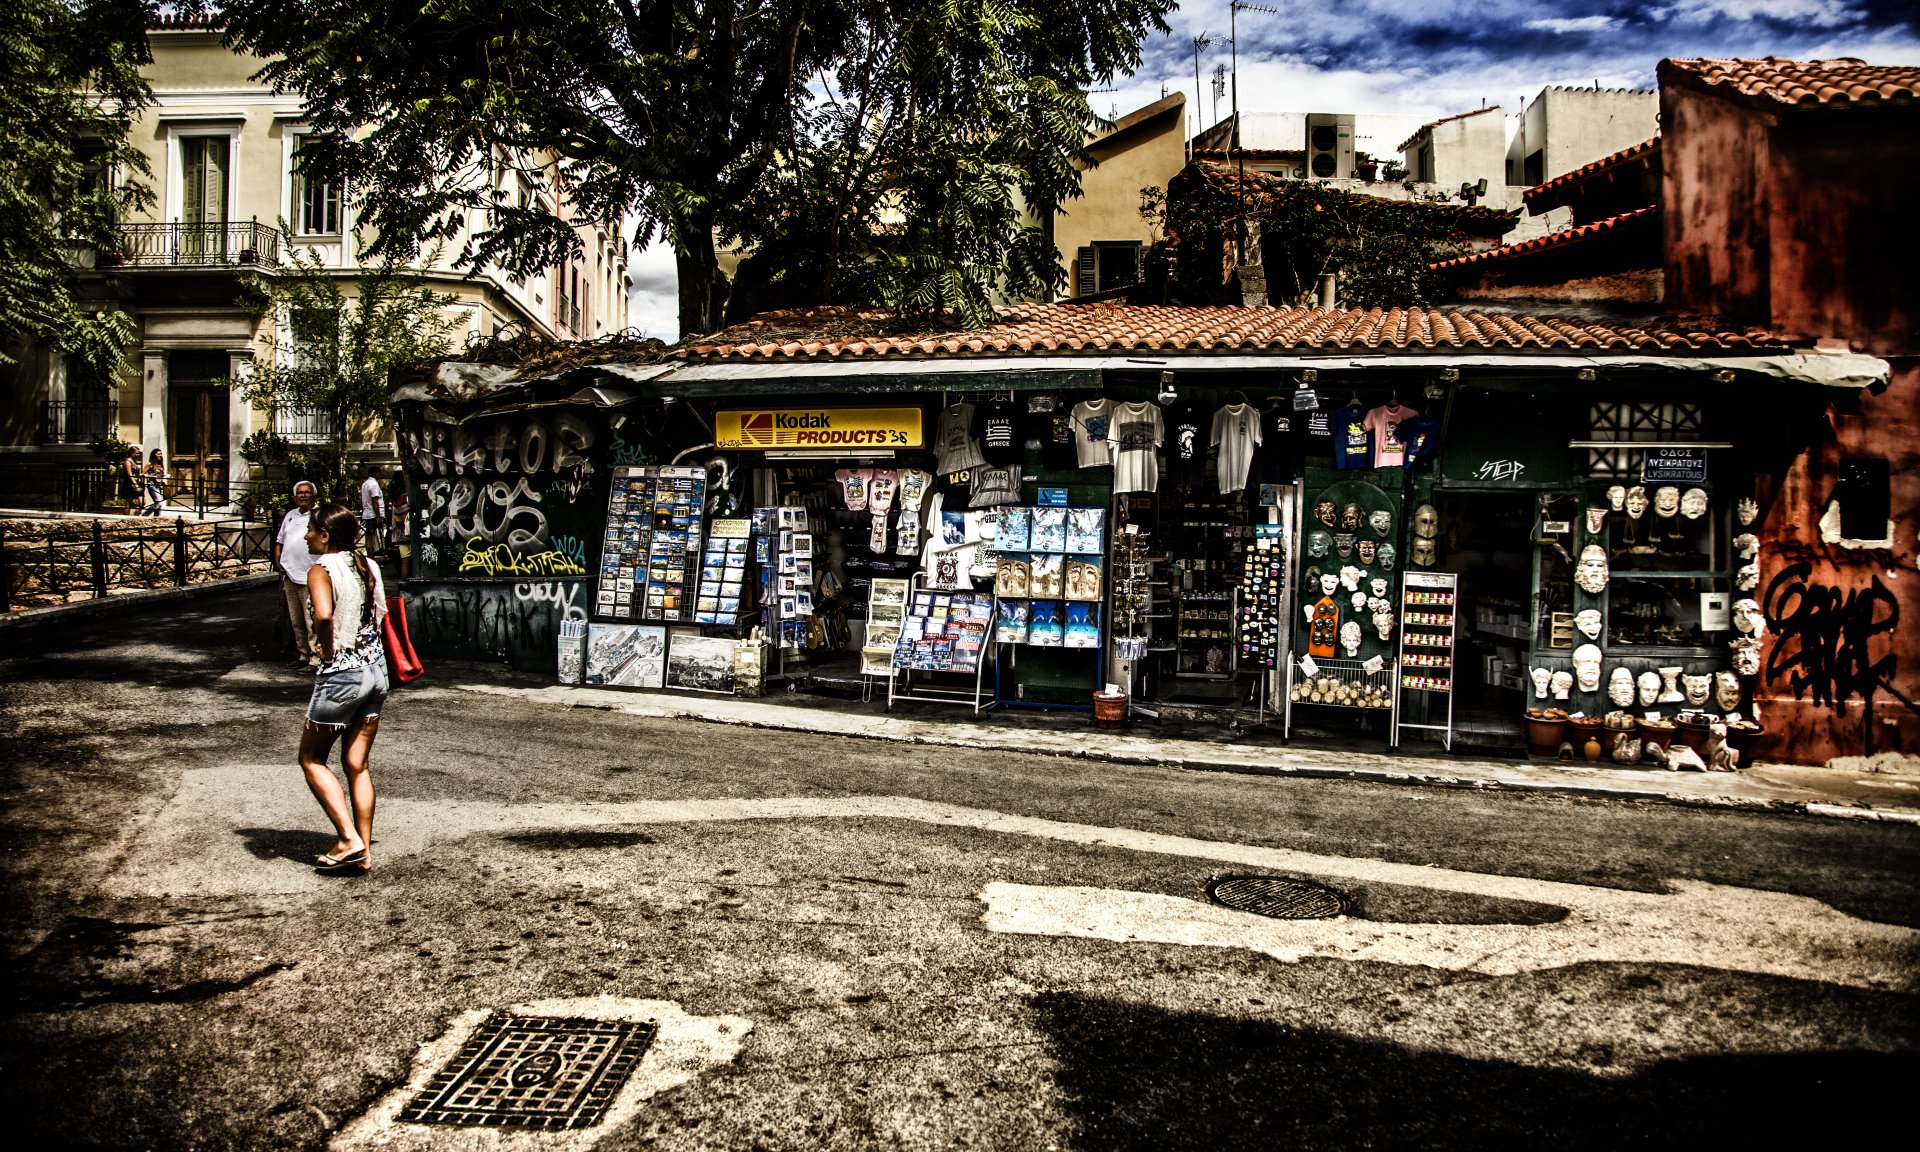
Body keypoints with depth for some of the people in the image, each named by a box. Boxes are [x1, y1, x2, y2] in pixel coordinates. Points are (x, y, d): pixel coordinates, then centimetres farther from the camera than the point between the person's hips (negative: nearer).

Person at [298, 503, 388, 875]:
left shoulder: (321, 570, -13)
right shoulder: (369, 566, 7)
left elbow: (323, 616, -29)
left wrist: (327, 653, -15)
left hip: (341, 676, -7)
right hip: (376, 671, 7)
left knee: (312, 759, 12)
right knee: (357, 765, 12)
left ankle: (349, 839, 3)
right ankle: (363, 854, 14)